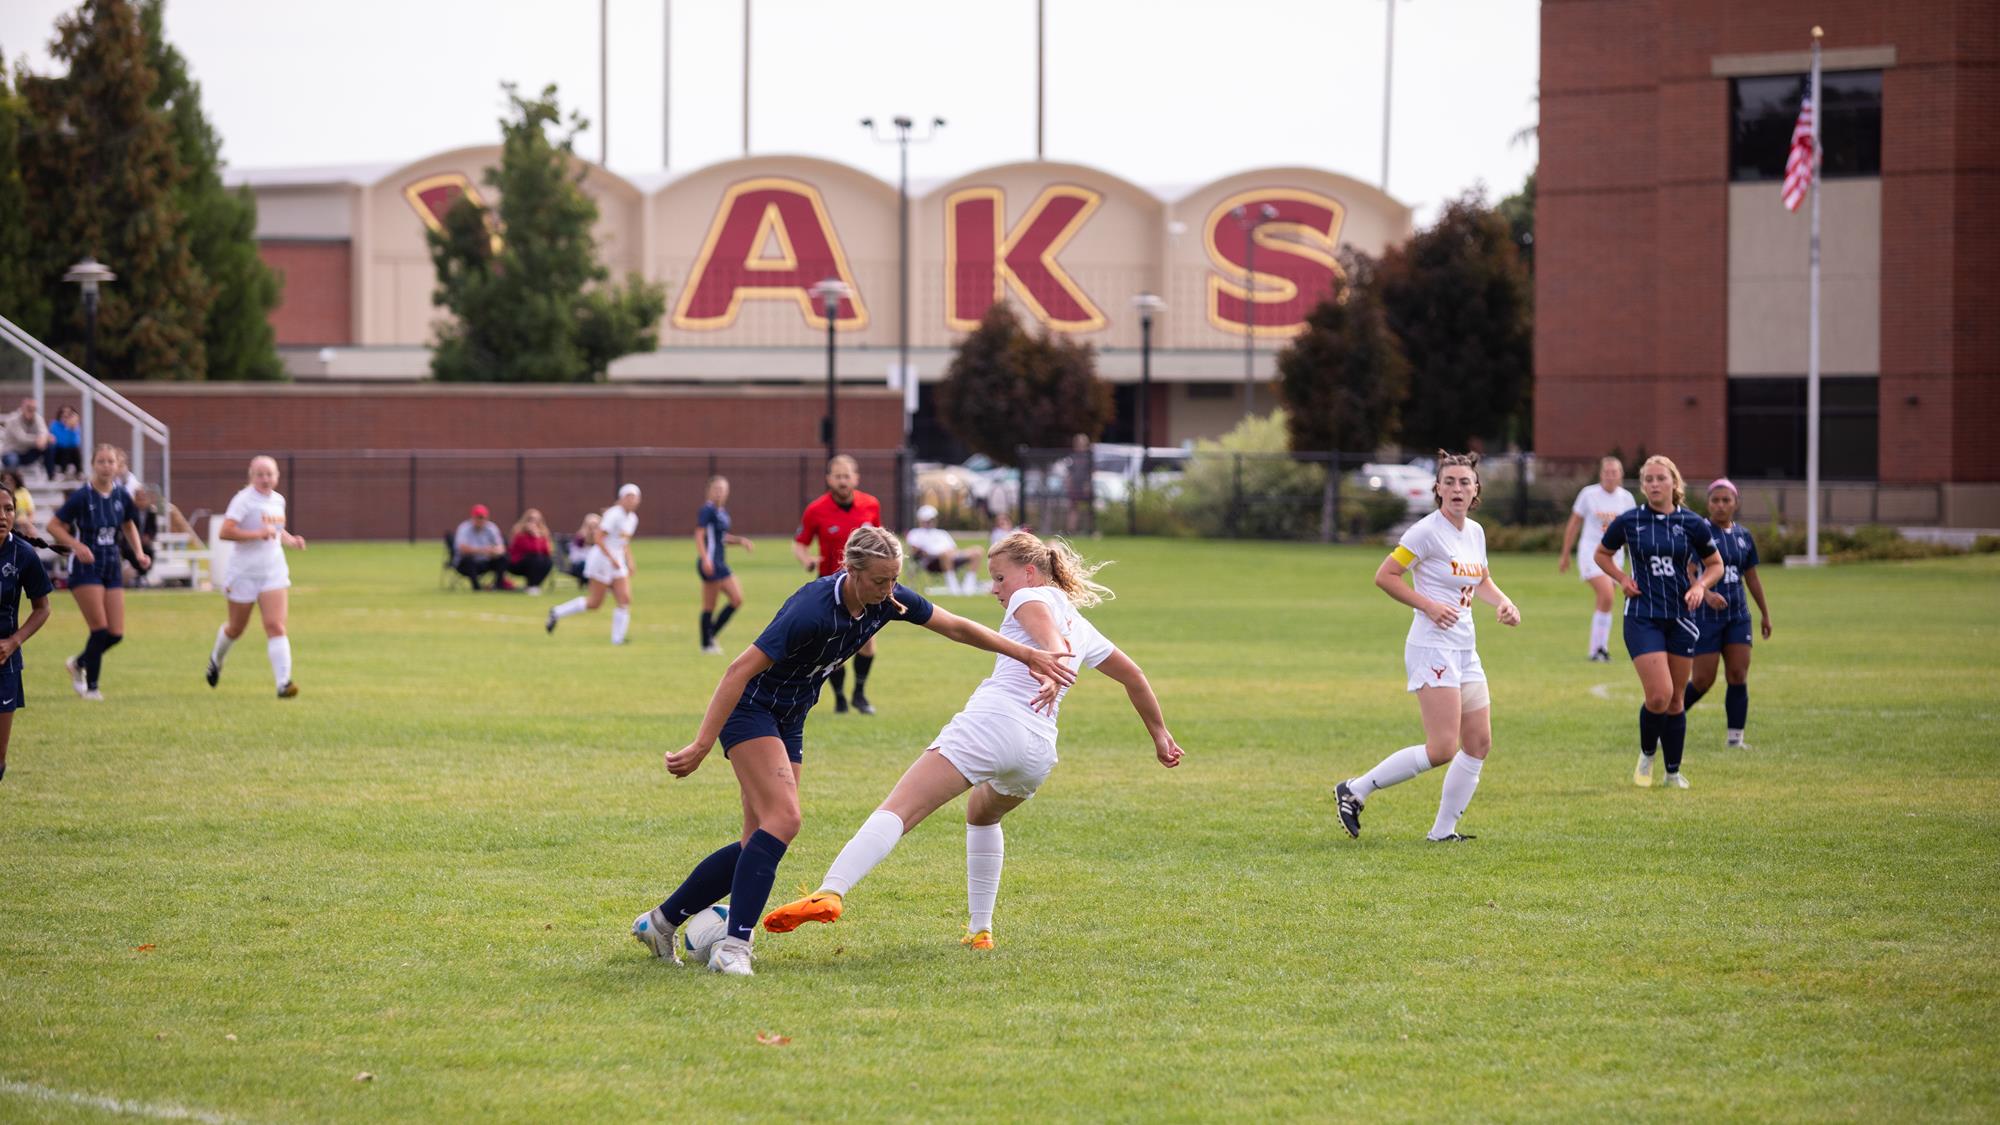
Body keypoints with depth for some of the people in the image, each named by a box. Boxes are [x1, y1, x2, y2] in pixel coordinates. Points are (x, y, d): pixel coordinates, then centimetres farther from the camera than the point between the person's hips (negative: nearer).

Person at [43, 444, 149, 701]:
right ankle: (91, 687, 5)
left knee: (116, 633, 1)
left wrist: (138, 551, 5)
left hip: (112, 567, 5)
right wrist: (77, 546, -22)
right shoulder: (82, 496, -13)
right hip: (85, 567, -5)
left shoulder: (122, 496, 2)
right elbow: (53, 526, -9)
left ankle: (78, 663, 27)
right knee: (100, 629, -11)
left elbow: (129, 525, 20)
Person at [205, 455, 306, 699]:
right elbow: (225, 532, -23)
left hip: (274, 572, 4)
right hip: (244, 574, -4)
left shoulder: (278, 500, 9)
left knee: (276, 627, -11)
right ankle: (216, 659, 44)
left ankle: (283, 683, -19)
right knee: (236, 628, 12)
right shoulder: (243, 500, -13)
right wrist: (259, 534, -27)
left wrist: (291, 540, 8)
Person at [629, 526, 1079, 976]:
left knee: (761, 843, 3)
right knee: (783, 820, -24)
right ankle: (734, 946, -26)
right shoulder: (814, 609, -31)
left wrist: (1030, 655, -3)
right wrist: (701, 746, -33)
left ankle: (660, 922, 13)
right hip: (749, 708, -8)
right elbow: (740, 670, -30)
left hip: (789, 719, 8)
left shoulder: (889, 601, -10)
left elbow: (958, 628, 2)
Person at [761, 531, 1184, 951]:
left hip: (991, 721, -7)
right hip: (1040, 751, 7)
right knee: (982, 814, 38)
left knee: (897, 810, -20)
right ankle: (979, 930, 33)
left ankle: (831, 890, -42)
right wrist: (1160, 734, 56)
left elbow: (1048, 631, -12)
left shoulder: (1030, 597, 12)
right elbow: (1133, 676, 43)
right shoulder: (1081, 627, 31)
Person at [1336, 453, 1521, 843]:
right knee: (1443, 749, -15)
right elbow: (1384, 575, -13)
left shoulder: (1475, 532, 10)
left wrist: (1503, 602, 7)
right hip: (1433, 648, -8)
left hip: (1465, 649, 9)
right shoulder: (1428, 531, -13)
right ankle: (1354, 791, -3)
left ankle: (1443, 831, 13)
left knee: (1479, 744, 4)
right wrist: (1429, 605, -19)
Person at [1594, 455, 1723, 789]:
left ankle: (1673, 772, 22)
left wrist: (1700, 586, -8)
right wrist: (1622, 577, -3)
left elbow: (1715, 564, 12)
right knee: (1659, 696, -15)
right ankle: (1647, 755, 12)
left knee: (1675, 700, 9)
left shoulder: (1692, 523, 0)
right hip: (1642, 618, -2)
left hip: (1680, 617, 2)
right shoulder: (1628, 521, -2)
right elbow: (1602, 554, 14)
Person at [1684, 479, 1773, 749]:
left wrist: (1765, 614, 23)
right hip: (1705, 615, -5)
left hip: (1737, 615, 5)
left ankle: (1735, 737, 2)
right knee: (1703, 680, -4)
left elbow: (1752, 577, 20)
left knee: (1738, 676, -3)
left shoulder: (1743, 536, 10)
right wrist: (1707, 594, -35)